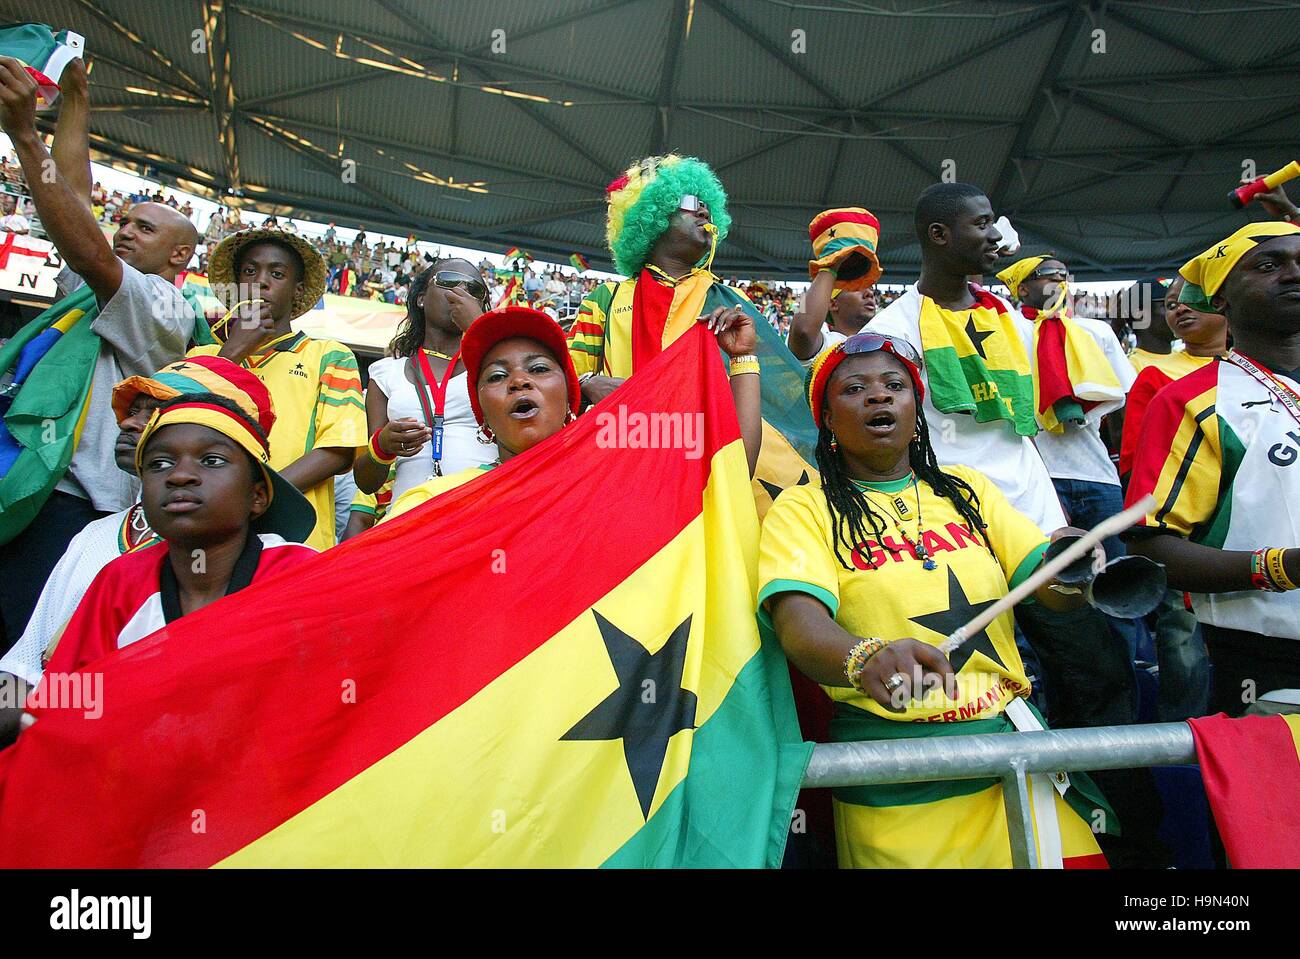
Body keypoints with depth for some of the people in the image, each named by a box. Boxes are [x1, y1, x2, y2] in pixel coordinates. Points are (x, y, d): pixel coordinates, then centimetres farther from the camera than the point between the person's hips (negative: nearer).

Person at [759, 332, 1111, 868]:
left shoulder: (967, 489, 10)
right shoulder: (802, 509, -4)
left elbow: (1053, 590, 1)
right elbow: (799, 623, -20)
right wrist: (869, 660, -42)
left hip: (1012, 741, 4)